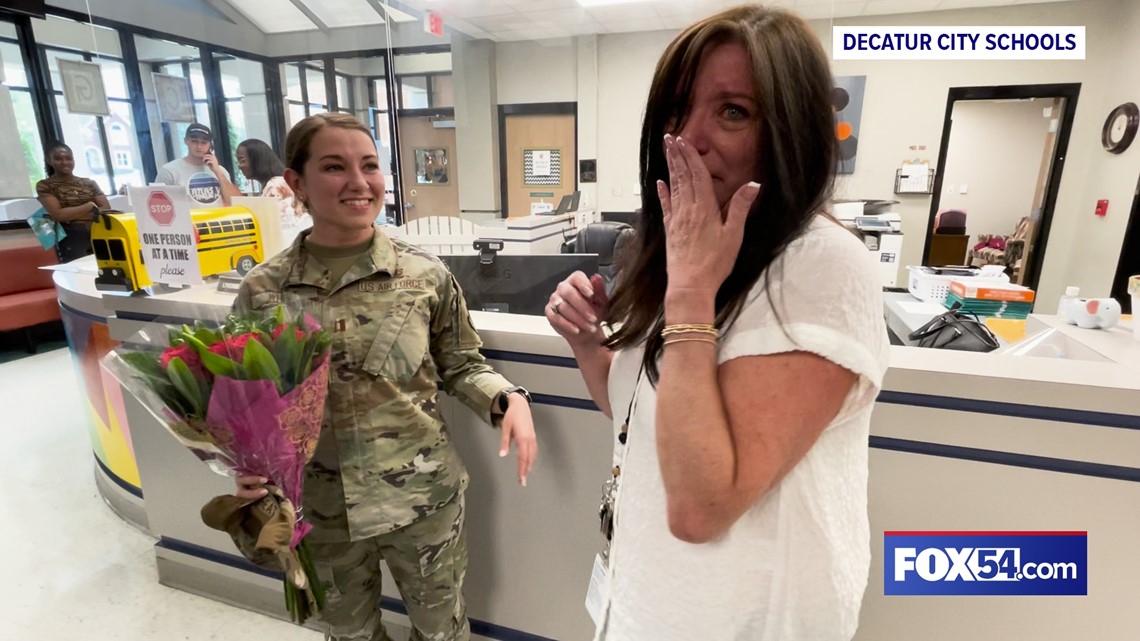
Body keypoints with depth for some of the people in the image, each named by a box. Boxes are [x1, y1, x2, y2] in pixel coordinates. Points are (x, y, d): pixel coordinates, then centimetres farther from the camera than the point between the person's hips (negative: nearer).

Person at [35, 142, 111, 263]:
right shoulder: (44, 186, 8)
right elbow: (58, 214, -7)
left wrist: (71, 215, -5)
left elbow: (106, 209, 3)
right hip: (70, 242, -3)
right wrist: (90, 205, -2)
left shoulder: (89, 183, 17)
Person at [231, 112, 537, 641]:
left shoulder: (425, 275, -11)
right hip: (318, 510, 2)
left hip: (423, 497, -1)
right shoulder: (263, 291, -8)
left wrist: (509, 399, -18)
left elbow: (461, 367, -1)